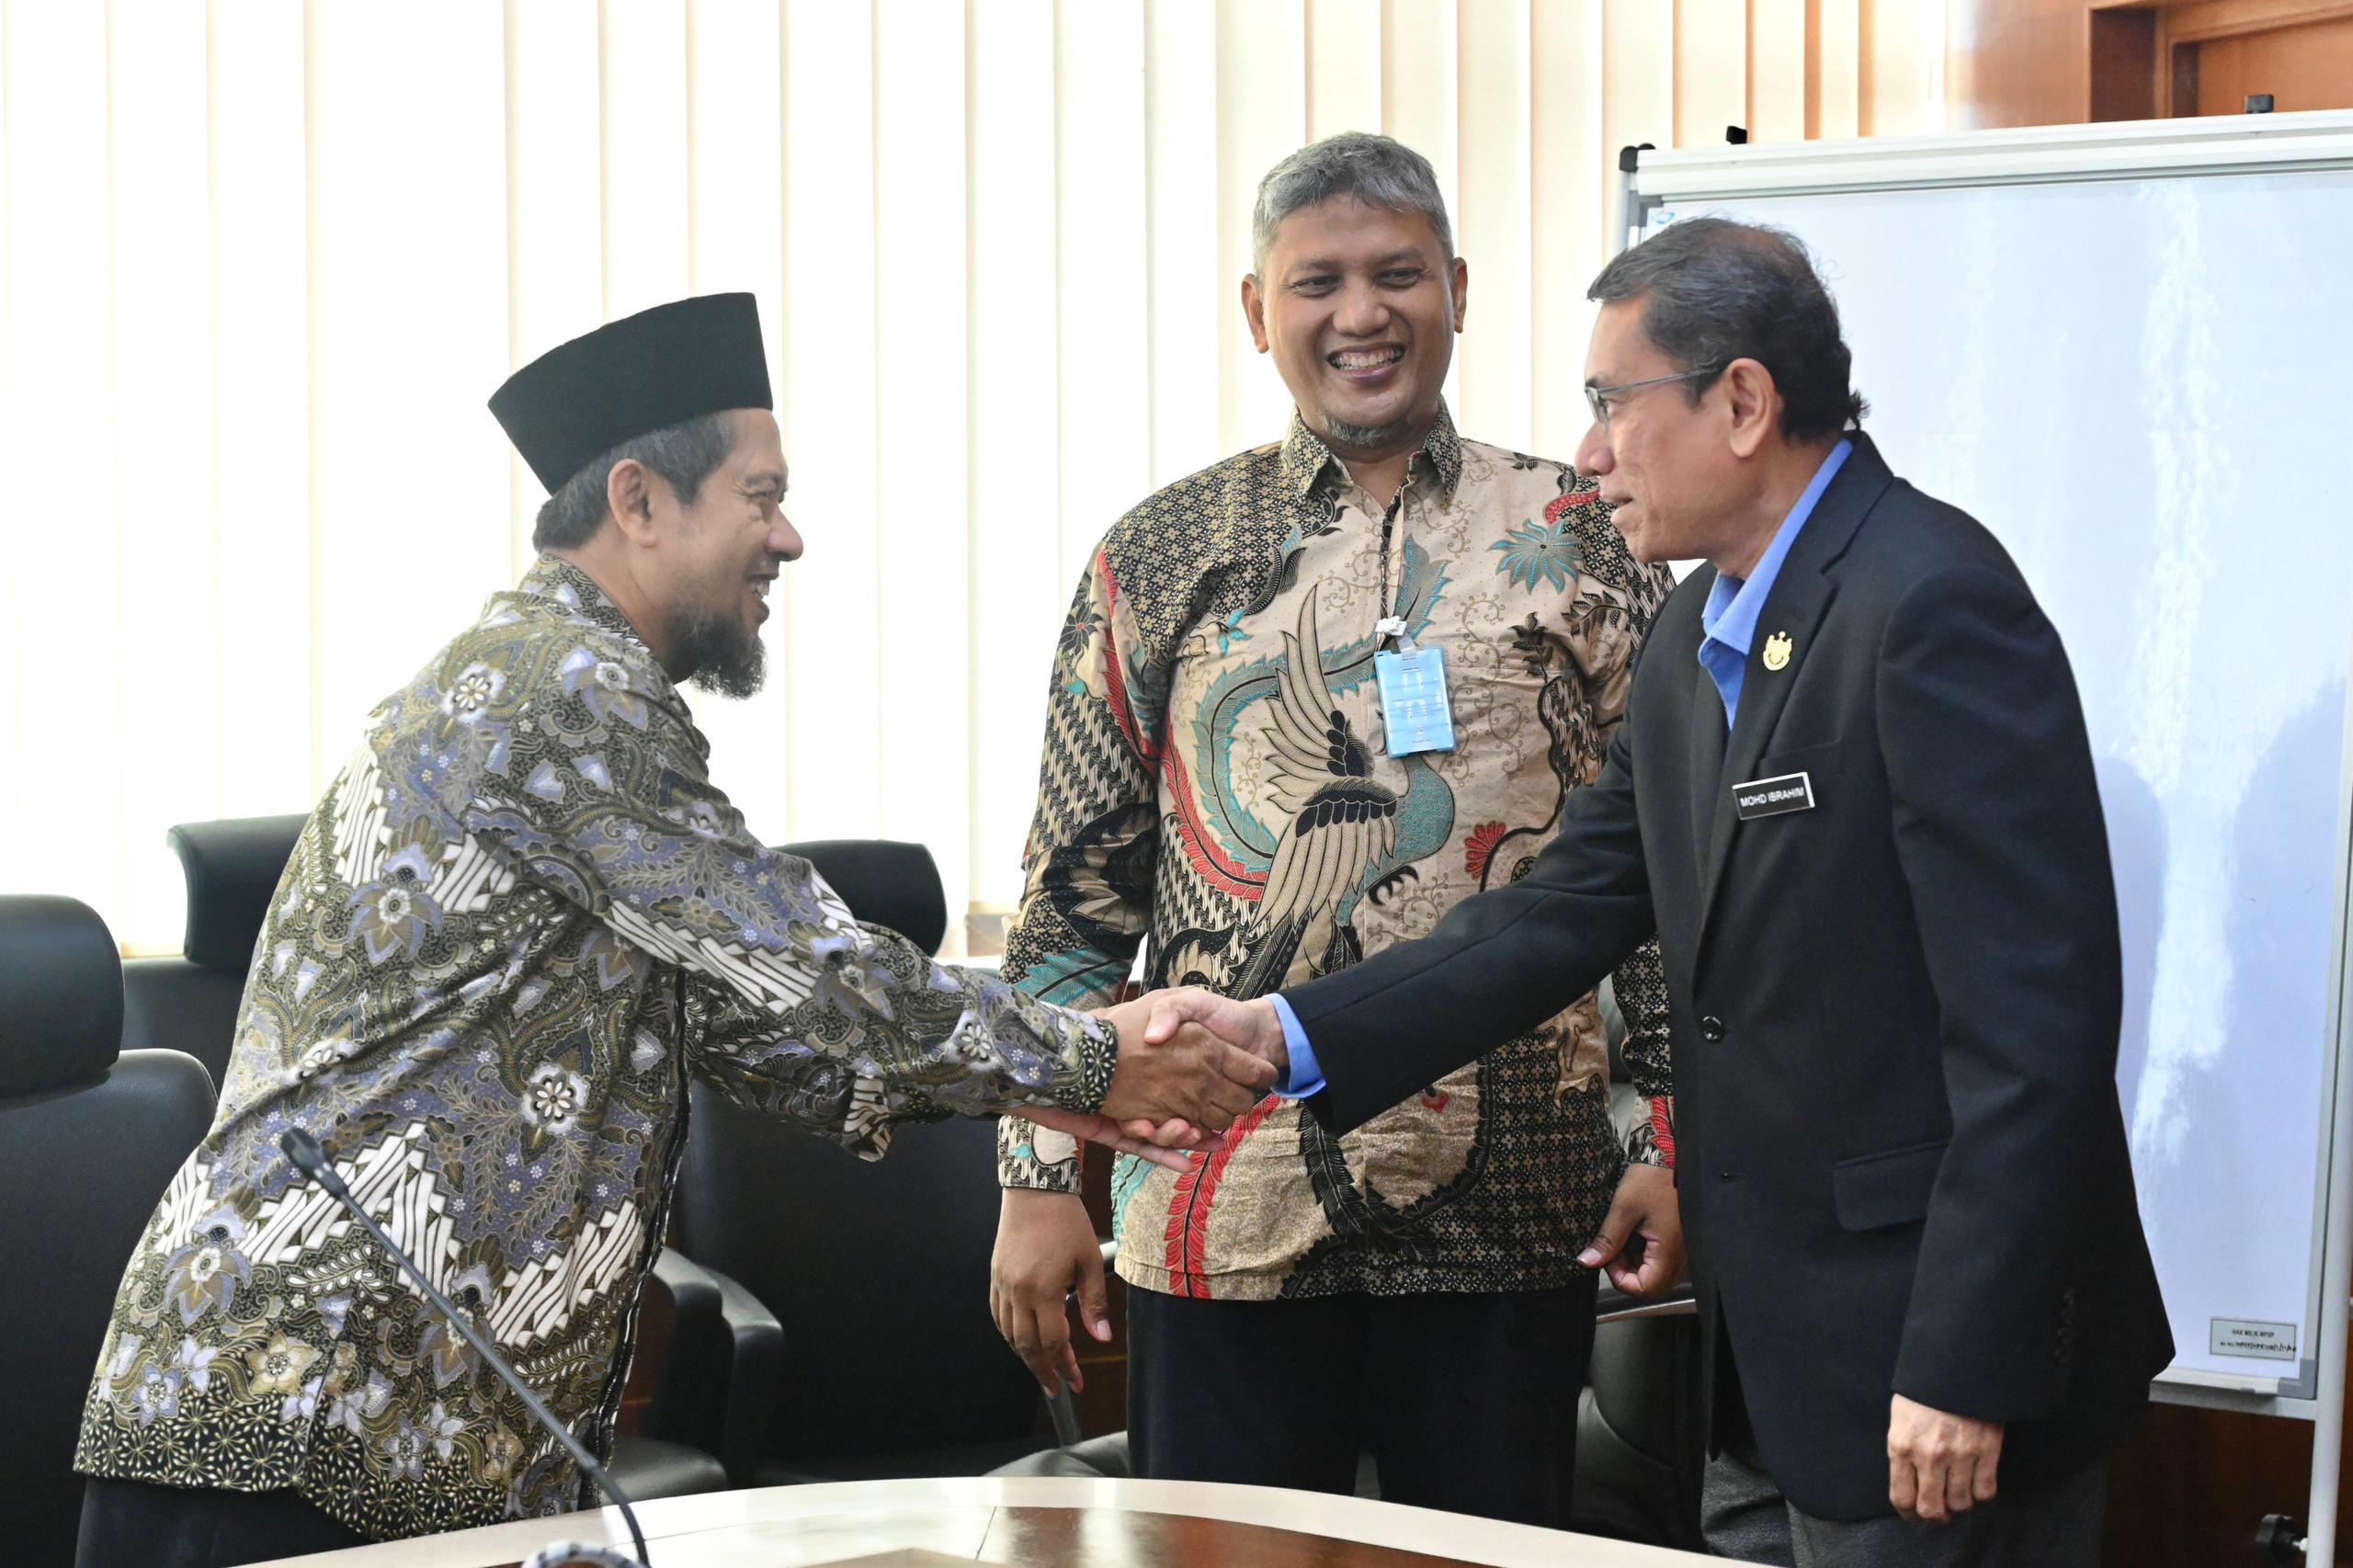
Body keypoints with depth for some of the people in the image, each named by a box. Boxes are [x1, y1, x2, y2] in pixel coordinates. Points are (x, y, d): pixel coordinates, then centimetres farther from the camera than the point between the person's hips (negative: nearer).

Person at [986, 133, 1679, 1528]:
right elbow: (1077, 895, 7)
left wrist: (1676, 1148, -1)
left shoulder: (1578, 547, 5)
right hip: (1224, 1214, 0)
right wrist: (1040, 1179, 1)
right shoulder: (1163, 557, 6)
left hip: (1508, 1217, 0)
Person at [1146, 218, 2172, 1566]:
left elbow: (2035, 1013, -22)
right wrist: (1286, 1037, 1)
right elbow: (1568, 912, 12)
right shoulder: (1697, 641, 12)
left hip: (1938, 1367, -9)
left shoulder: (1938, 604, -18)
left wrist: (1963, 1368, -23)